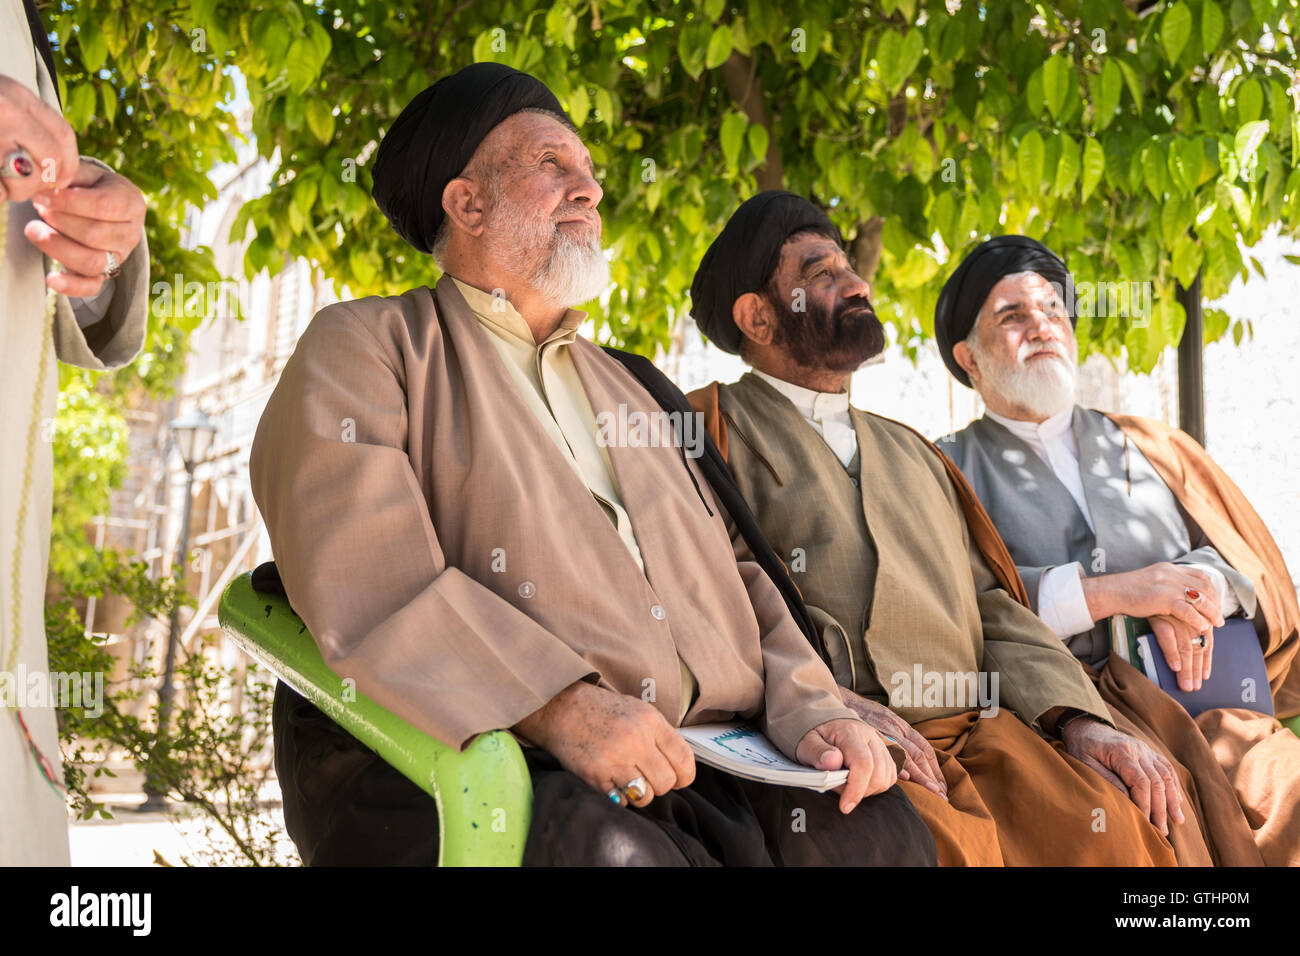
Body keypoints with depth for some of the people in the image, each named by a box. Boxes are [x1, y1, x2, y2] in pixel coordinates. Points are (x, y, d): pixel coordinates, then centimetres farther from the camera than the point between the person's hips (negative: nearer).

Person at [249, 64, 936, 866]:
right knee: (614, 852, -36)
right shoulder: (363, 347, 7)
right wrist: (563, 708, -22)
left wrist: (813, 709, 1)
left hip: (703, 771, 6)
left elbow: (734, 570, 21)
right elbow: (365, 580, -9)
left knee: (878, 828, -20)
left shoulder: (627, 388, 28)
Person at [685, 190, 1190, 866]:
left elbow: (989, 602, 21)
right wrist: (826, 699, -23)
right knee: (951, 843, -35)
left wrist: (1075, 715, 3)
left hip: (982, 728, 6)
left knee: (1120, 828, -22)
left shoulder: (912, 453, 30)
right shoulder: (710, 429, 8)